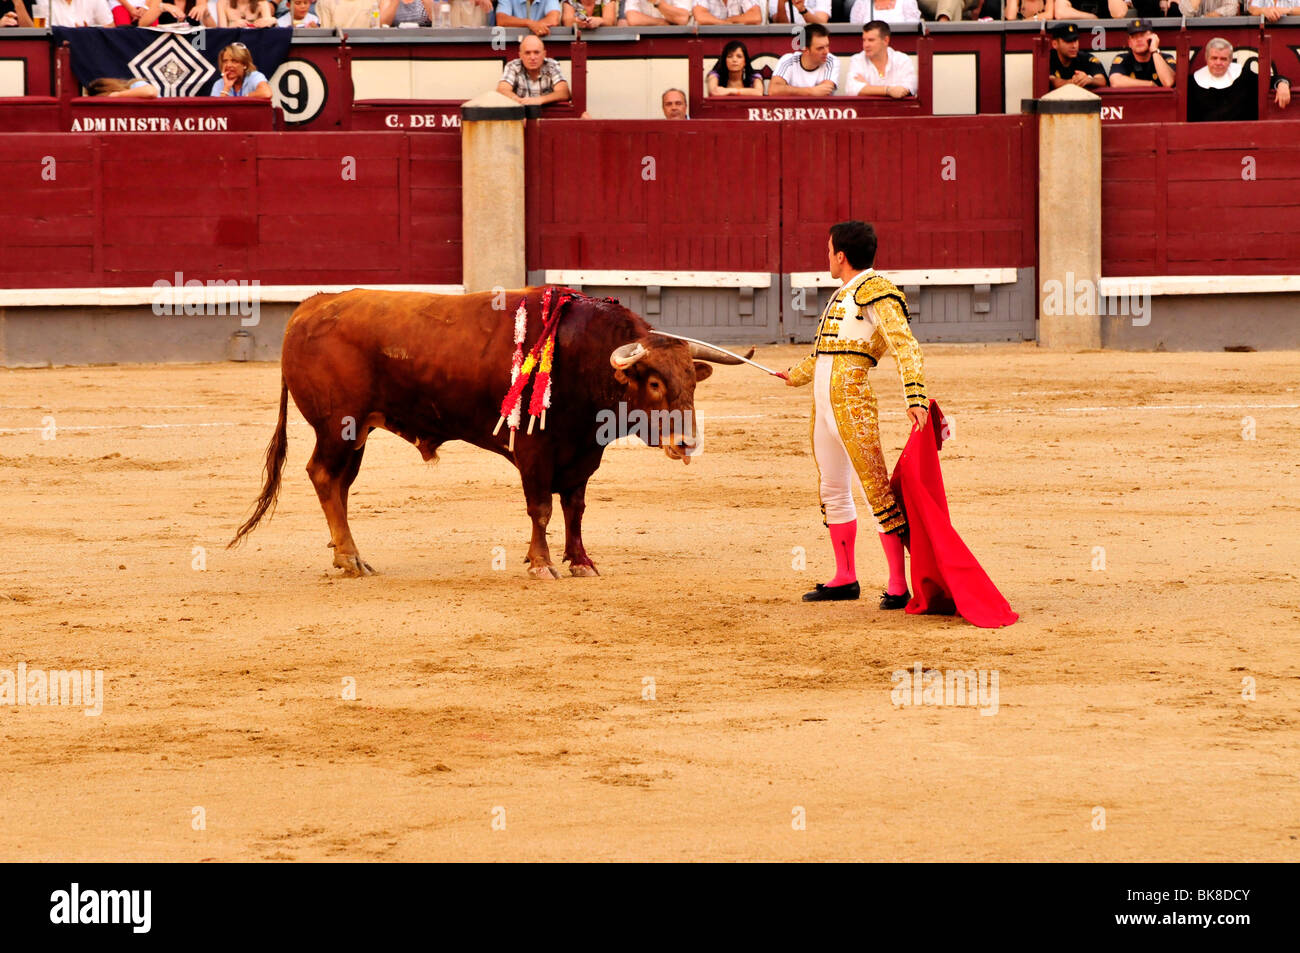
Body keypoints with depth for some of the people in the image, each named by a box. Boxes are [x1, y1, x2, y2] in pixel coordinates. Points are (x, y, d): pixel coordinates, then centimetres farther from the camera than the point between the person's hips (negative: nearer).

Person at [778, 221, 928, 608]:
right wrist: (794, 375, 54)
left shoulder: (876, 293, -7)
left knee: (876, 489, -11)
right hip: (822, 402, 10)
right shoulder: (841, 297, 21)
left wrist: (915, 398, -31)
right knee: (833, 490, 15)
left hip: (852, 401, -10)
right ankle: (845, 578, 25)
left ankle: (898, 583, -13)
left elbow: (905, 347, -18)